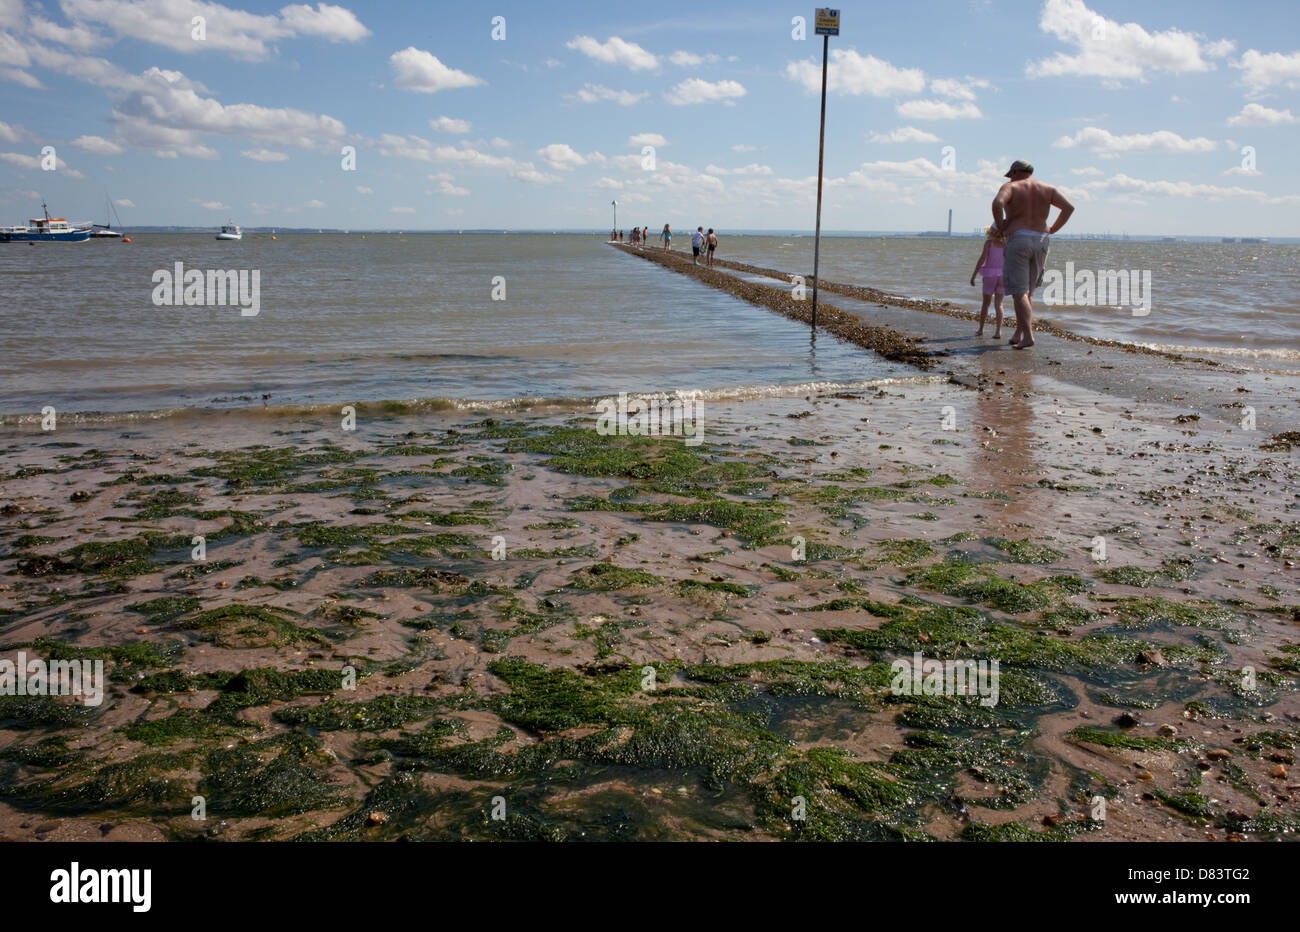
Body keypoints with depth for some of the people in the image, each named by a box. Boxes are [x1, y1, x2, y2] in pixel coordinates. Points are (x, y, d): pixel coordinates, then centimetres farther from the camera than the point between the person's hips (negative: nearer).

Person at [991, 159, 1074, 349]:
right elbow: (1069, 207, 2)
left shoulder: (1010, 187, -1)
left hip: (1017, 241, -5)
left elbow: (997, 203, -22)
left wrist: (1001, 227, -9)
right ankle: (1018, 333, 20)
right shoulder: (1047, 188, 12)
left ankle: (1028, 335, -18)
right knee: (1027, 292, 17)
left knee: (1019, 292, -7)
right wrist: (1052, 230, 8)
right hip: (1041, 242, 5)